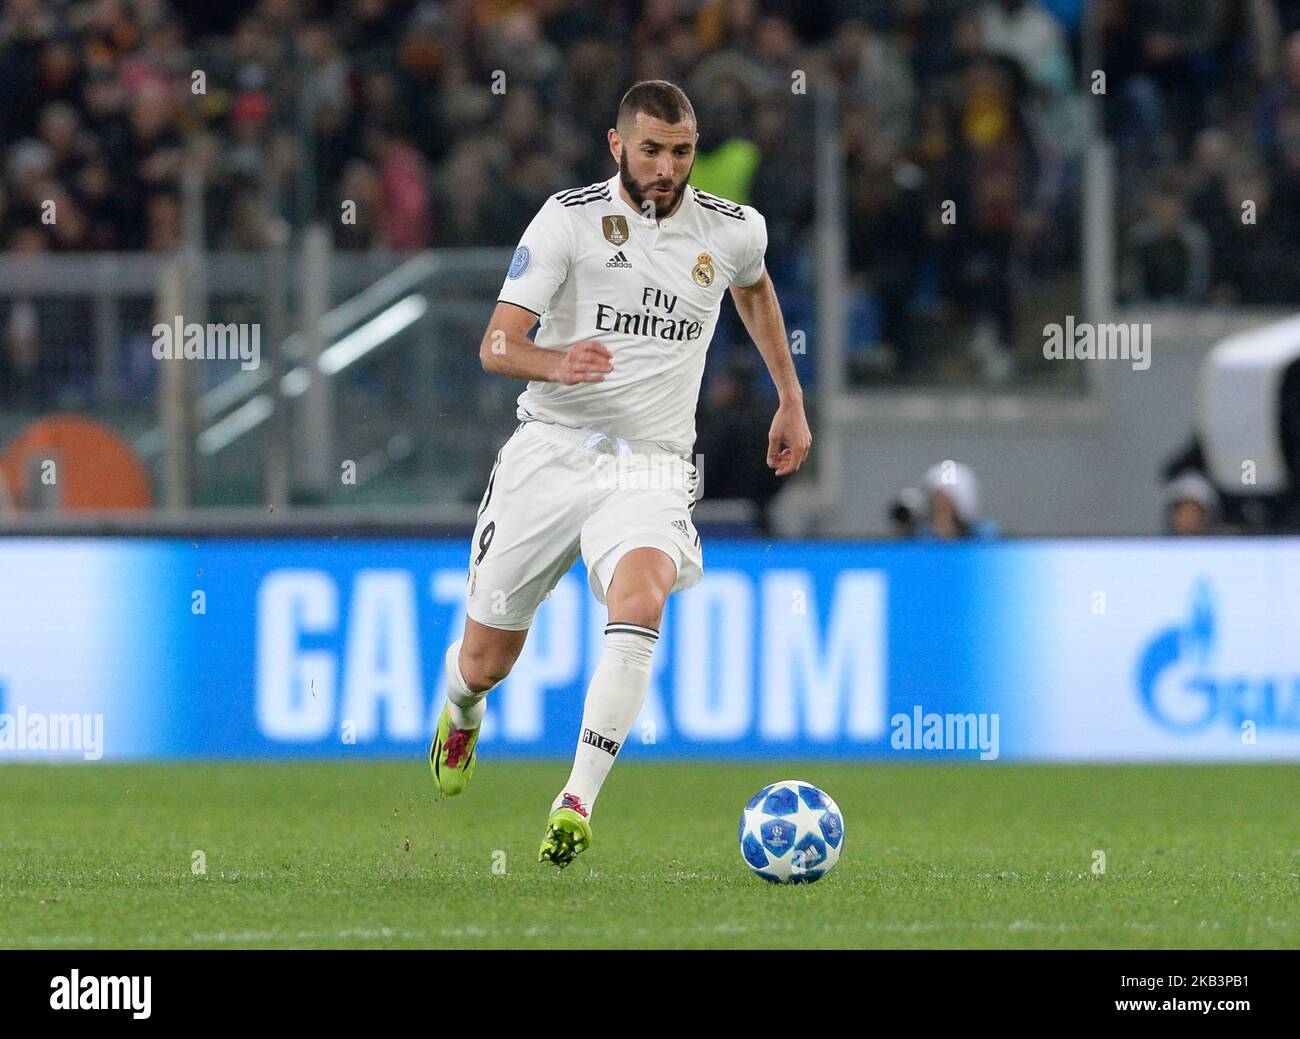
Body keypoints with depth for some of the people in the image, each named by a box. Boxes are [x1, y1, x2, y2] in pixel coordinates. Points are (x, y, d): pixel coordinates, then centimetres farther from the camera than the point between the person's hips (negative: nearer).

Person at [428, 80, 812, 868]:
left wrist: (792, 400, 31)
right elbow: (497, 345, -11)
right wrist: (555, 362, -33)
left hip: (651, 467, 0)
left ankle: (578, 804, -32)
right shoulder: (570, 219, -6)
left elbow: (755, 287, 30)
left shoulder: (733, 230, 4)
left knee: (641, 603, -32)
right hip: (550, 451, 0)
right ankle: (460, 718, 48)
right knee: (486, 659, 8)